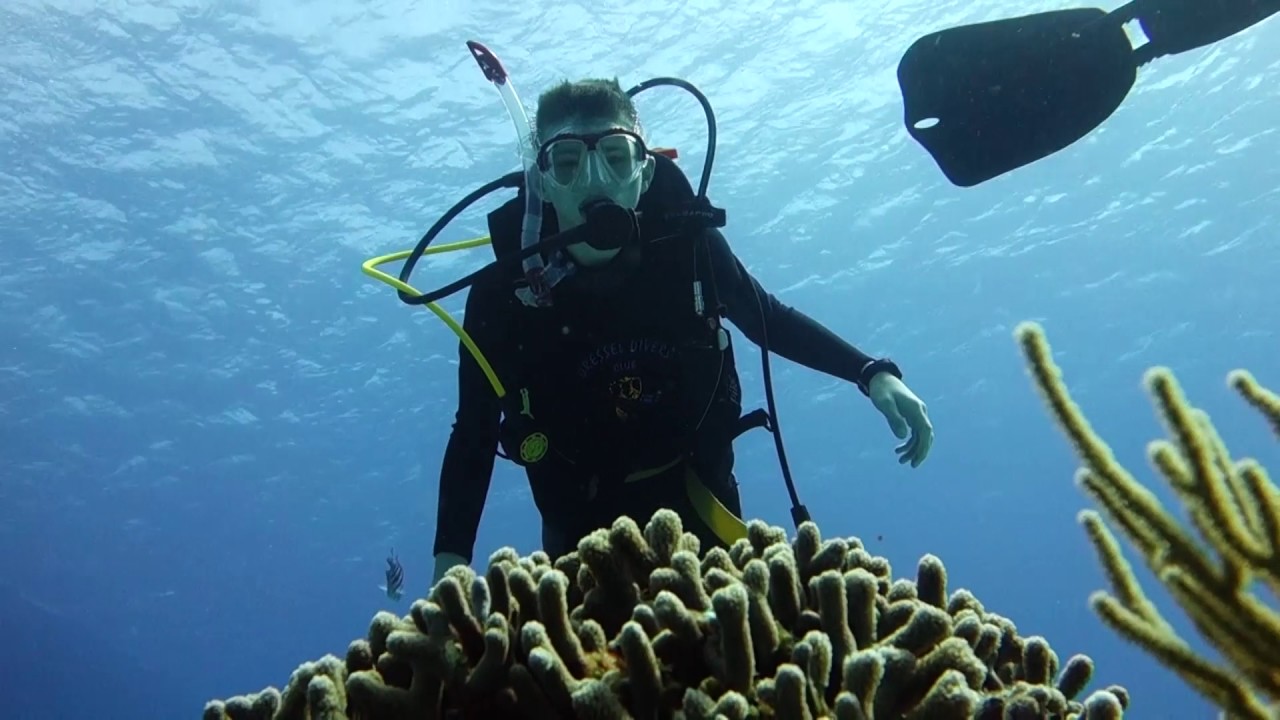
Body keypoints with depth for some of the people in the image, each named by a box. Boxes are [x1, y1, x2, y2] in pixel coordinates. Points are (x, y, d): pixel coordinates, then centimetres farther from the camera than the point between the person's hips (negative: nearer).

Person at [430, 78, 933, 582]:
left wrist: (872, 373, -4)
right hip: (584, 530, -1)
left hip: (697, 507, 1)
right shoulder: (504, 292, -18)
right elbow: (474, 435, -8)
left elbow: (768, 320, 4)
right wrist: (451, 557, -17)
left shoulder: (686, 243, -15)